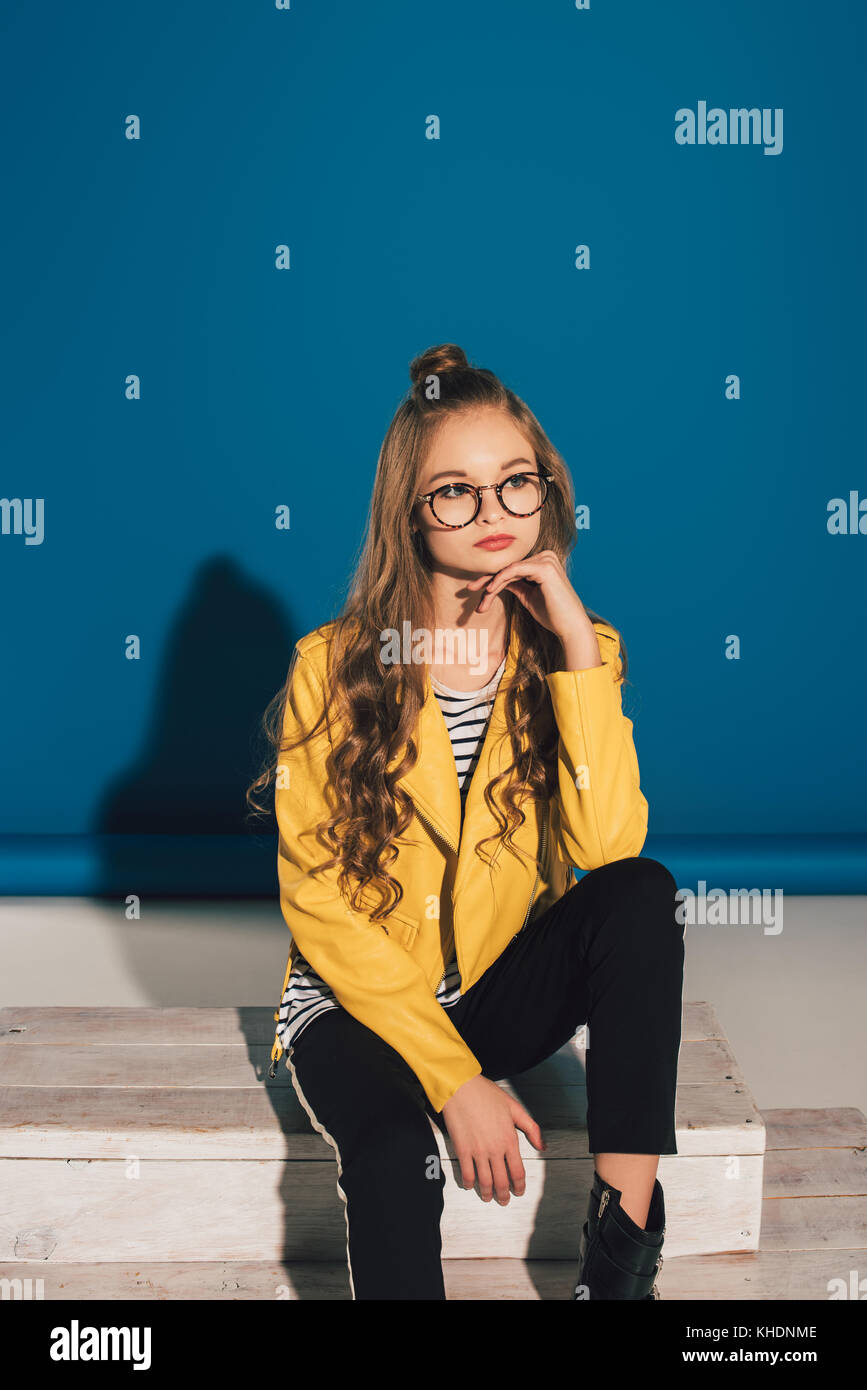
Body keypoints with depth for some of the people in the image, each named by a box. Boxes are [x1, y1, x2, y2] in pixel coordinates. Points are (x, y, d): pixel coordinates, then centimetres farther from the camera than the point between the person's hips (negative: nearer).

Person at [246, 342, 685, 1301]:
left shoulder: (573, 653, -3)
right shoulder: (335, 666, -11)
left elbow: (609, 847, -19)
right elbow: (317, 899, -12)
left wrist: (577, 647, -23)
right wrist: (454, 1076, -17)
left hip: (507, 986, 3)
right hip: (361, 1003, -3)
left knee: (643, 896, -26)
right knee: (392, 1155, -34)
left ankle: (622, 1247, -21)